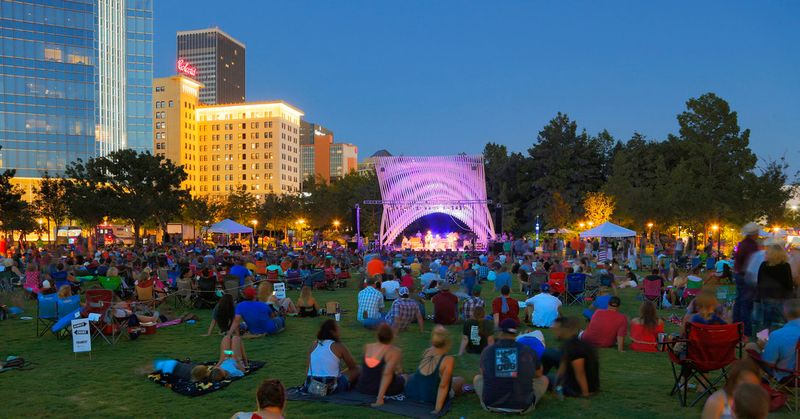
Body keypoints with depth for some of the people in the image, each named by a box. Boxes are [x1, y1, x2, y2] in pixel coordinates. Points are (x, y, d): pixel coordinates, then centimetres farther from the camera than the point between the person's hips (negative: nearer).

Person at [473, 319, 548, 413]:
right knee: (543, 379, 21)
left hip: (491, 404, 1)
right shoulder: (528, 351, -4)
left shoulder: (487, 350, -2)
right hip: (522, 406, -1)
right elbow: (539, 374, 15)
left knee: (477, 378, 28)